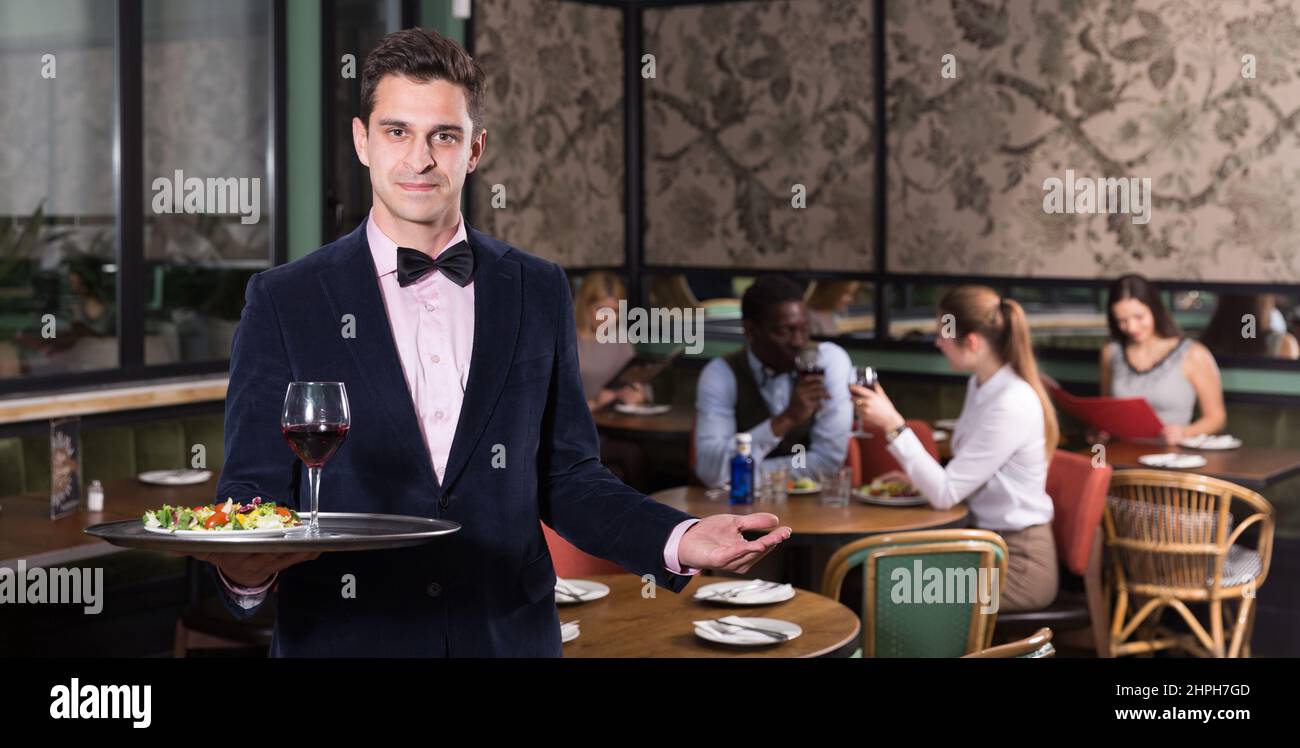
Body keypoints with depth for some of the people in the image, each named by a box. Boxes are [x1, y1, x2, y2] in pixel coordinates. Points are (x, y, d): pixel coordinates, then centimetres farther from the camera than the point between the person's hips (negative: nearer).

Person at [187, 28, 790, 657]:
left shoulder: (539, 292, 3)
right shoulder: (283, 302, -4)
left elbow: (566, 479, 6)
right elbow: (255, 487, -5)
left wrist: (679, 540, -9)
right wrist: (244, 567, -26)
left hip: (509, 637, 2)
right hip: (343, 638, -2)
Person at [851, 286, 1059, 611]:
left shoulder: (1011, 405, -22)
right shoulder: (981, 385, 7)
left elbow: (945, 494, -22)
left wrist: (893, 425, -23)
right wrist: (916, 479, 1)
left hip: (1018, 564, -8)